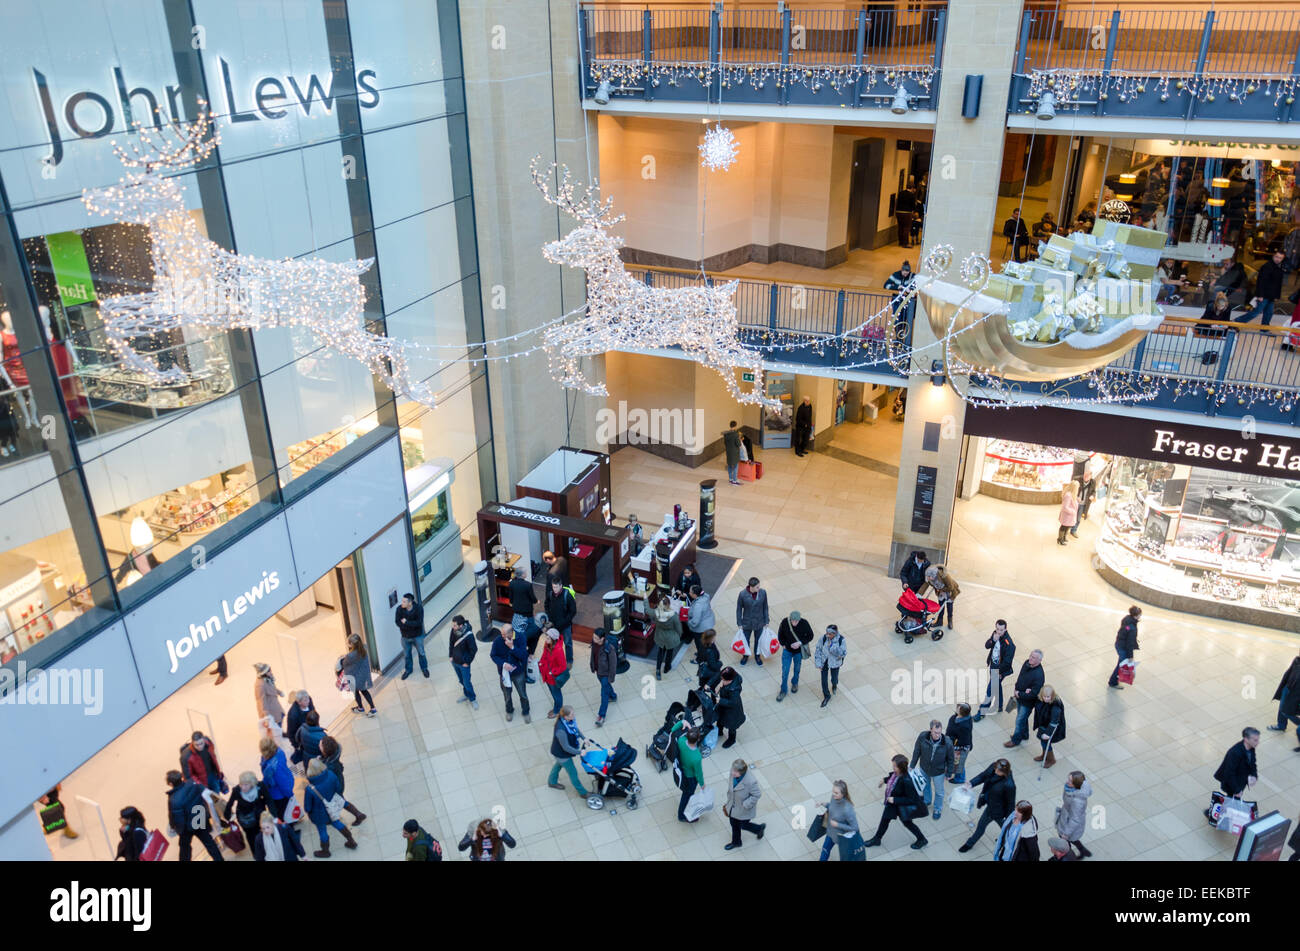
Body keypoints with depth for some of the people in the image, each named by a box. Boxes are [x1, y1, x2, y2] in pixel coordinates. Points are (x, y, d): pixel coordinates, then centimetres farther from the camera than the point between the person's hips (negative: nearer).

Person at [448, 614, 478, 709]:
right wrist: (450, 656, 5)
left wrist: (467, 662, -12)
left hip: (463, 664, -6)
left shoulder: (468, 635, -30)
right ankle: (466, 695, 46)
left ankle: (472, 699, 29)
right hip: (454, 661, 6)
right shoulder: (454, 630, -13)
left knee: (466, 683, 7)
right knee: (461, 680, 24)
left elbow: (474, 650, -18)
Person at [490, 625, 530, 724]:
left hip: (518, 672, -1)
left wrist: (512, 647, -38)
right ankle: (509, 711, 50)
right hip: (504, 673, 1)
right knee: (507, 694, 22)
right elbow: (494, 655, -9)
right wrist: (503, 664, -25)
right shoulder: (497, 641, -21)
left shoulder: (519, 639, -23)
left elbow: (524, 656, -27)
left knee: (523, 694, 14)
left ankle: (525, 712, 41)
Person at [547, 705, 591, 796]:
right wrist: (579, 752, -24)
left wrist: (583, 738, 0)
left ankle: (552, 782, 61)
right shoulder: (561, 730, -43)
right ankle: (582, 792, 36)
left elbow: (575, 728, 4)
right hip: (562, 753, -8)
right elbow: (566, 747, -32)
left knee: (559, 764, 33)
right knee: (573, 772, 13)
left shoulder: (569, 720, -19)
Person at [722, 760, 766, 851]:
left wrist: (745, 805, -20)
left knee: (743, 826, 20)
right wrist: (728, 801, 8)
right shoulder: (734, 772, -23)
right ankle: (736, 842, 55)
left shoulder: (750, 781, -41)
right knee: (734, 825, 26)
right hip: (733, 806, 6)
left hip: (744, 809, -6)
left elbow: (757, 795, -24)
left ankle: (759, 828, 49)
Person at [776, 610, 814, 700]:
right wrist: (783, 644, -8)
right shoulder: (785, 622, -24)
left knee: (797, 669, 23)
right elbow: (780, 634, -3)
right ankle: (783, 691, 23)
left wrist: (800, 643, -23)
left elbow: (810, 636, -12)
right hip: (787, 650, 0)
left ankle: (795, 683, 51)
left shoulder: (804, 624, -26)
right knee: (784, 672, 4)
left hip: (799, 651, 0)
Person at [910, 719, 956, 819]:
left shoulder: (947, 743, -34)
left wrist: (949, 773, -3)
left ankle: (938, 809, 51)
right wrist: (912, 765, 0)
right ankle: (926, 800, 61)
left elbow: (951, 758, -15)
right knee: (926, 785, 31)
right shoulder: (923, 737, -30)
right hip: (924, 768, 2)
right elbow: (917, 751, -11)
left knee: (939, 791, 23)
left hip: (938, 772, -2)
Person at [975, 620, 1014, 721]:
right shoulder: (995, 634, -8)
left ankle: (981, 712, 13)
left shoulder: (1009, 644, -30)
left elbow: (1007, 661, -25)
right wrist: (993, 640, -25)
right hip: (993, 666, 8)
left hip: (1000, 669, -8)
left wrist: (999, 671, -18)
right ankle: (999, 707, 46)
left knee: (989, 691, 0)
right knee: (996, 686, 26)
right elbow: (987, 646, -5)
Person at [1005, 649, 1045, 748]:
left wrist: (1019, 694, -21)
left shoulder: (1038, 675, -33)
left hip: (1028, 702, -7)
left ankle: (1016, 740, 31)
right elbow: (1020, 678, -1)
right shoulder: (1027, 663, -11)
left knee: (1020, 720, 9)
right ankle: (1024, 735, 50)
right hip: (1020, 697, 7)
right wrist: (1016, 689, -17)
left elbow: (1033, 694, -29)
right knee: (1023, 718, 27)